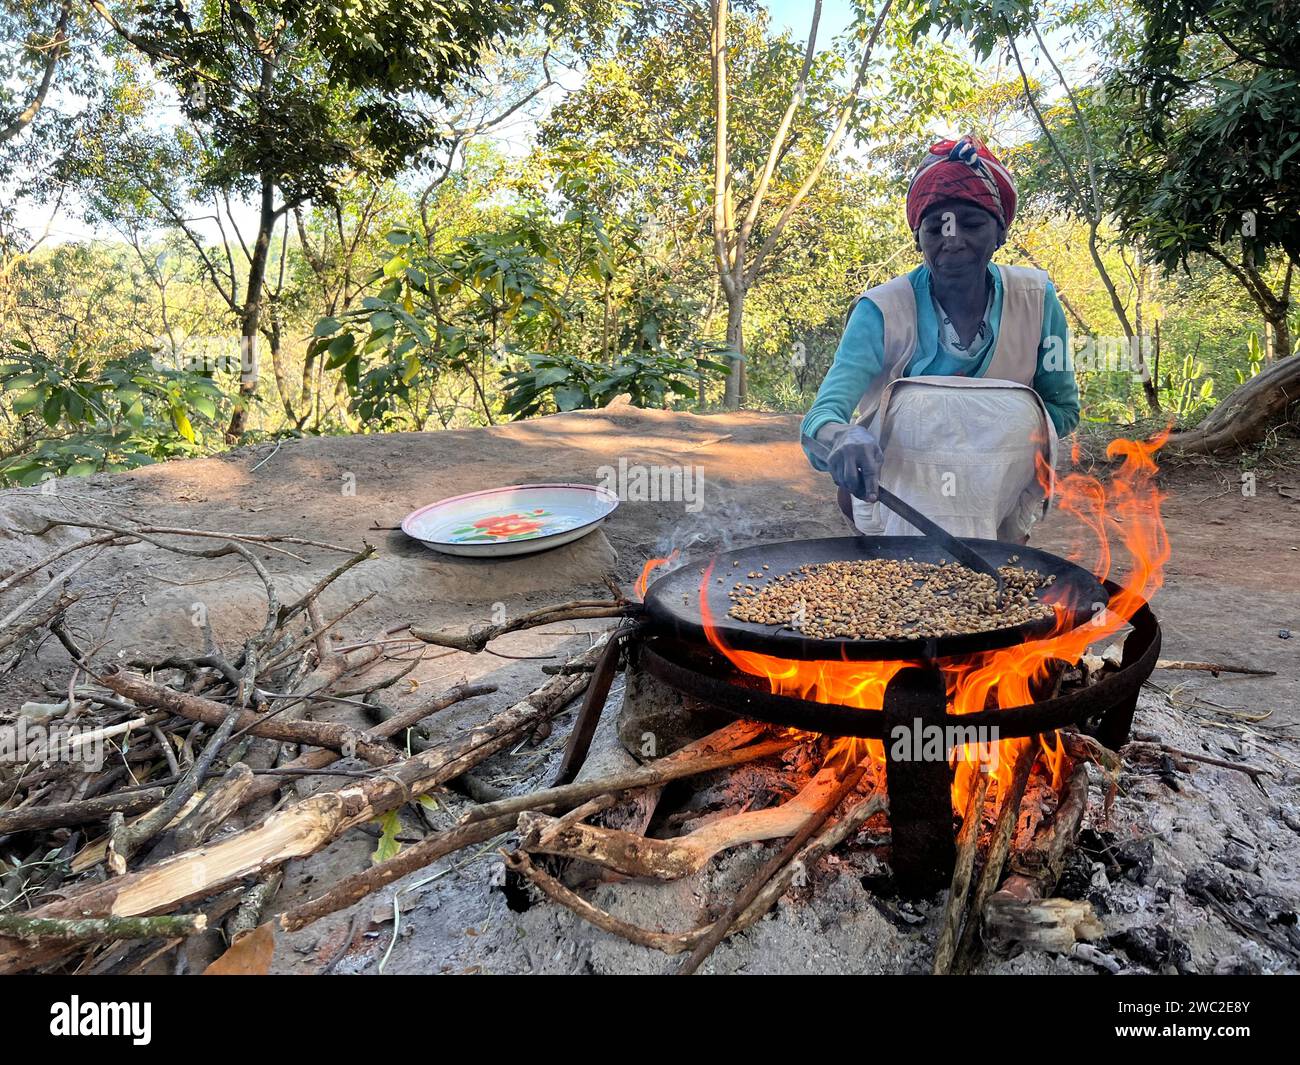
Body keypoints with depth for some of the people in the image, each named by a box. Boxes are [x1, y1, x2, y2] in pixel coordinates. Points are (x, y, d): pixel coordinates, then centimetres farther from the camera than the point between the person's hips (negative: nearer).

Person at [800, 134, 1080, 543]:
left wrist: (1003, 427, -19)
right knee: (912, 404, -31)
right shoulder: (882, 311, -17)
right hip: (894, 490, -2)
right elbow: (822, 414, -30)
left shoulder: (1035, 301, -8)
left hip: (999, 492, 3)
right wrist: (843, 437, -55)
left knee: (1020, 413, -27)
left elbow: (1063, 408, 2)